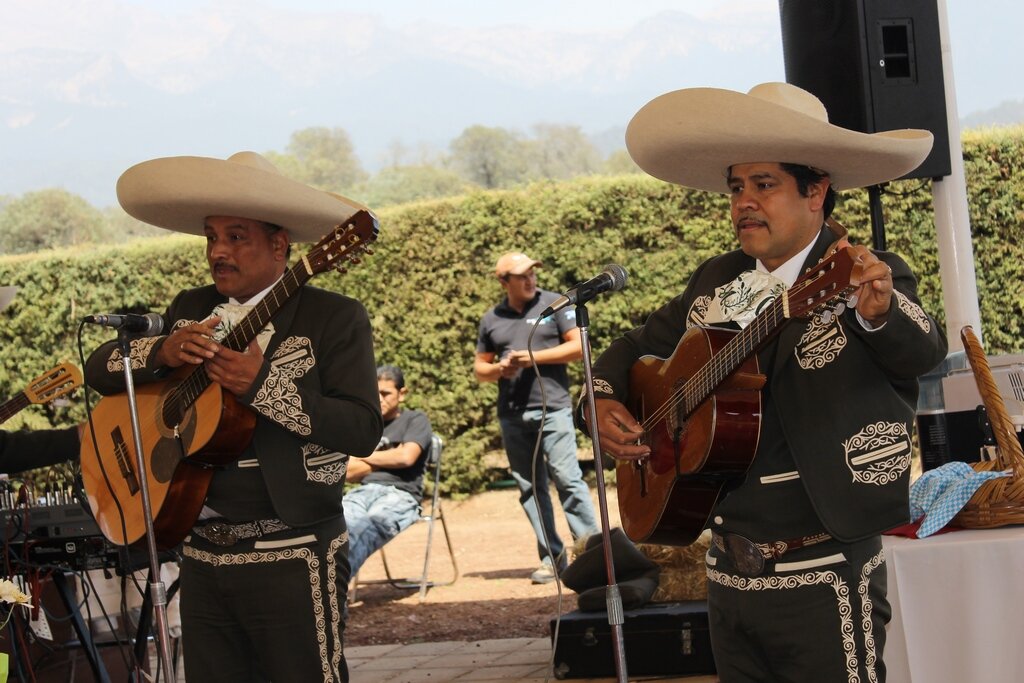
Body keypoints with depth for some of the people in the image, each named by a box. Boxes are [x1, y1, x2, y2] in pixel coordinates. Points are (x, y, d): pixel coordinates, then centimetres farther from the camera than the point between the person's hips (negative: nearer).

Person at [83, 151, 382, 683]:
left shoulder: (334, 318, -5)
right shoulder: (190, 310, 13)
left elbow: (364, 432, -15)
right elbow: (99, 369, 10)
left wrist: (261, 385, -24)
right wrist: (162, 351, -10)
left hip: (292, 558, -5)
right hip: (202, 554, 6)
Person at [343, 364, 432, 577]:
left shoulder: (416, 420, 16)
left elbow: (406, 457, -4)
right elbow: (349, 473, 15)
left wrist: (365, 456, 9)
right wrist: (388, 458, 6)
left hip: (400, 494, -4)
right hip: (363, 491, 4)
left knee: (369, 524, -42)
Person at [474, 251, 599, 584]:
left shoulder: (555, 304, 2)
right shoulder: (491, 319, 13)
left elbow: (578, 346, -3)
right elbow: (479, 367, 19)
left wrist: (533, 357, -10)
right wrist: (499, 369, -4)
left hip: (552, 409, -4)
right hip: (512, 415, 4)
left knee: (568, 479, -11)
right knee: (530, 489, 5)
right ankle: (552, 559, 11)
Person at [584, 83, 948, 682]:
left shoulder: (874, 279, -7)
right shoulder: (716, 281, 12)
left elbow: (924, 352, -27)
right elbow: (639, 346, 25)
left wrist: (881, 312, -49)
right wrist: (605, 401, 5)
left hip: (824, 577, -6)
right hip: (729, 575, 6)